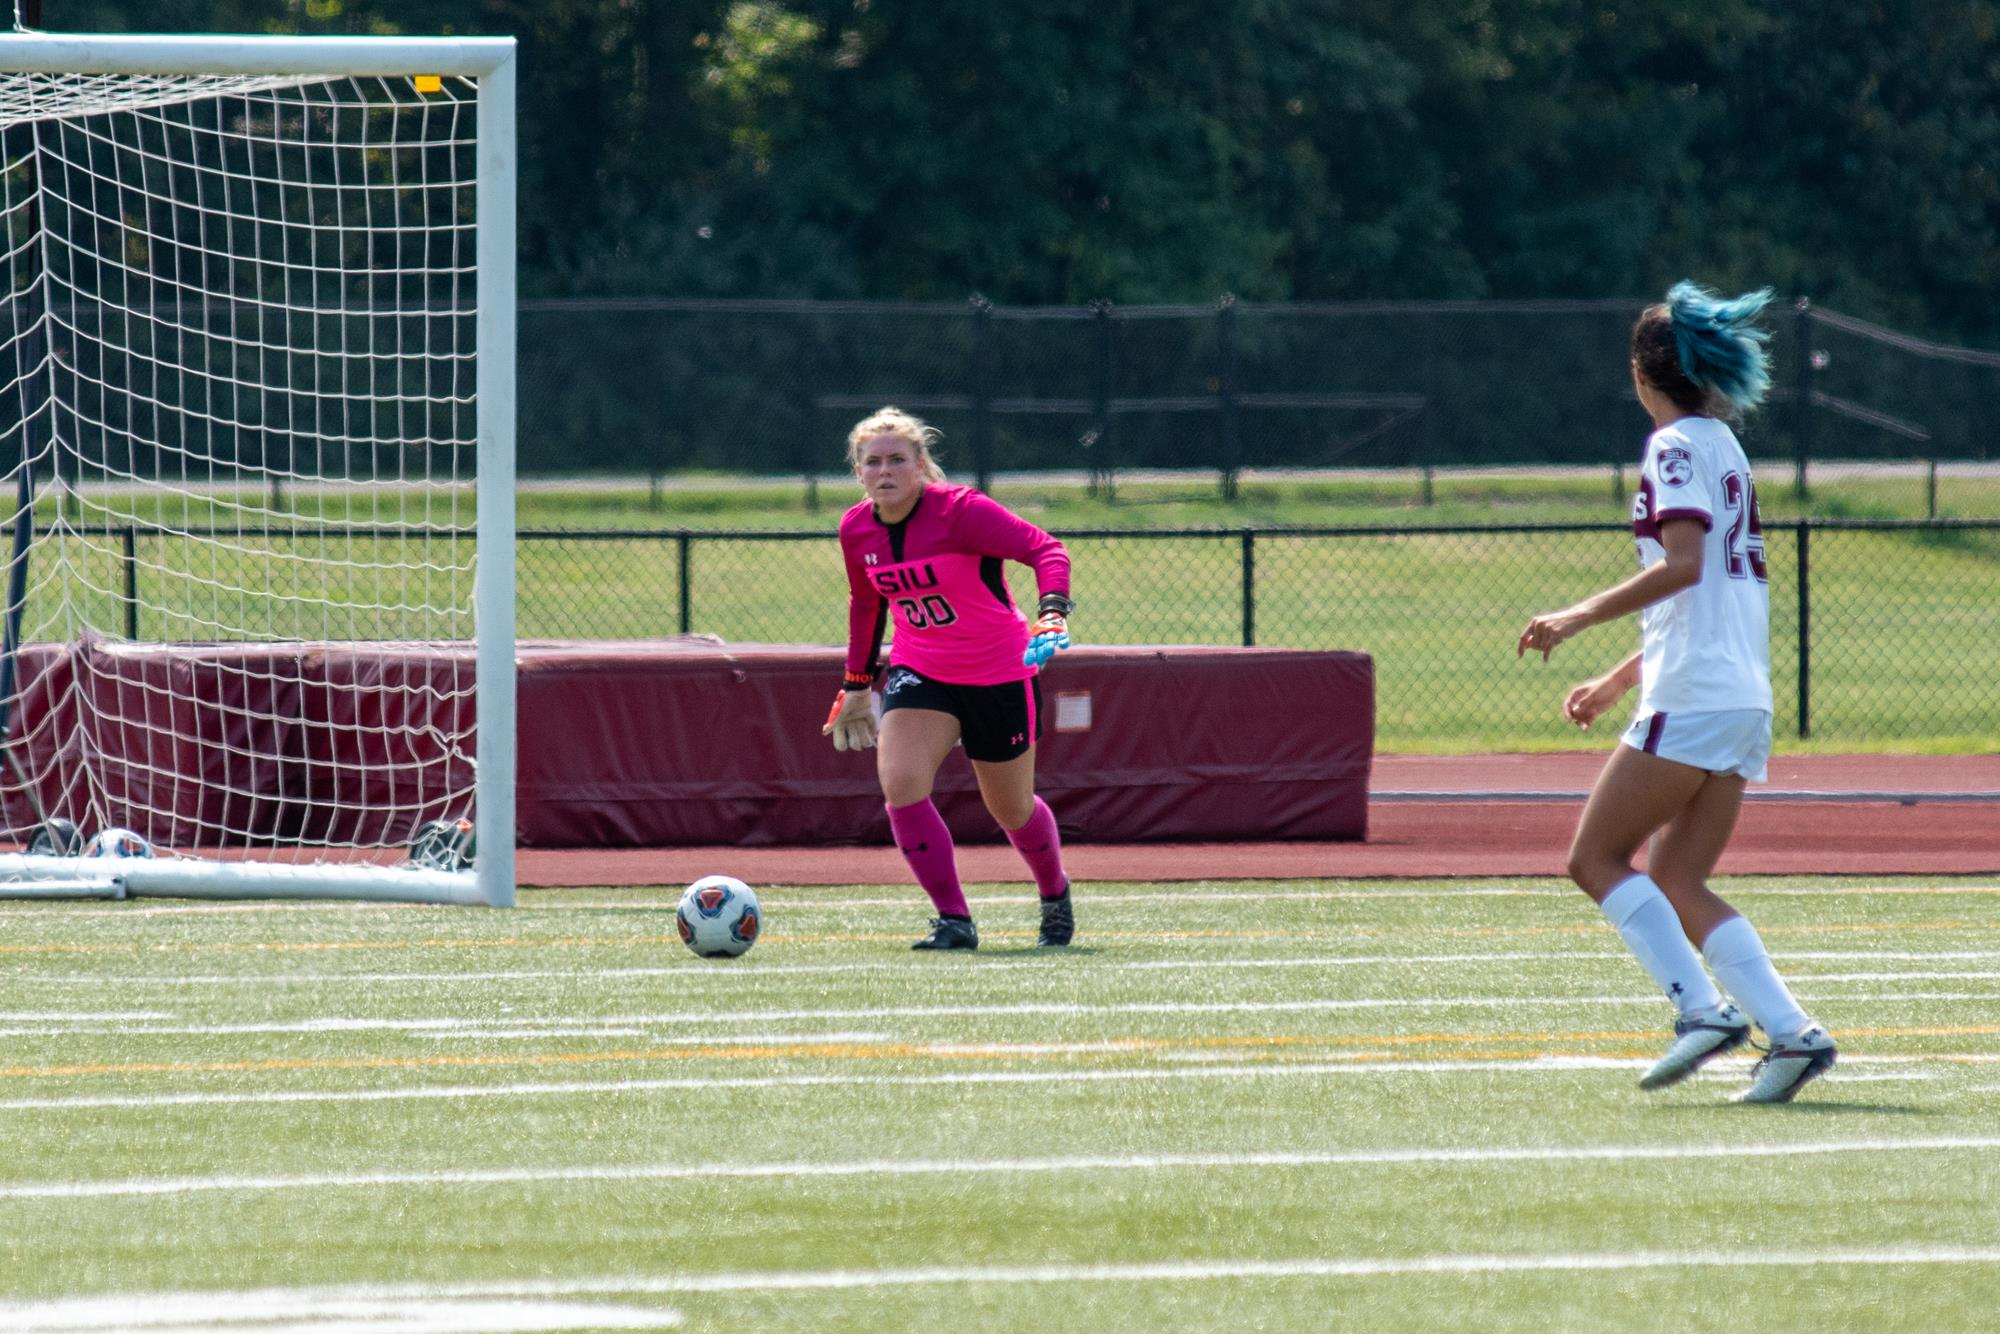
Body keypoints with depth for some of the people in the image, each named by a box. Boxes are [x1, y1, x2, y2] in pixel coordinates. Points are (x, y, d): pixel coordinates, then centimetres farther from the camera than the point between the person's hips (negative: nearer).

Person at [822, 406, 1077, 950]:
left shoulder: (962, 511, -22)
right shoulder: (856, 529, -4)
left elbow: (1045, 550, -25)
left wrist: (1052, 613, -43)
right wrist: (857, 682, 18)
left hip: (1000, 675, -4)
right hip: (918, 672, 4)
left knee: (1011, 808, 9)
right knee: (900, 782, -21)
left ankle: (1055, 894, 42)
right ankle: (953, 919, -13)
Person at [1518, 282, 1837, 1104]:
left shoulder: (1678, 446, -7)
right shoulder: (1723, 448, 21)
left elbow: (1683, 566, -20)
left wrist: (1579, 618, -14)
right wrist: (1619, 681, 30)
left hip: (1692, 697, -9)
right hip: (1742, 697, 9)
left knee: (1597, 858, -3)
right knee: (1675, 886, 7)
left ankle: (1703, 1008, -14)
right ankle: (1790, 1032, -4)